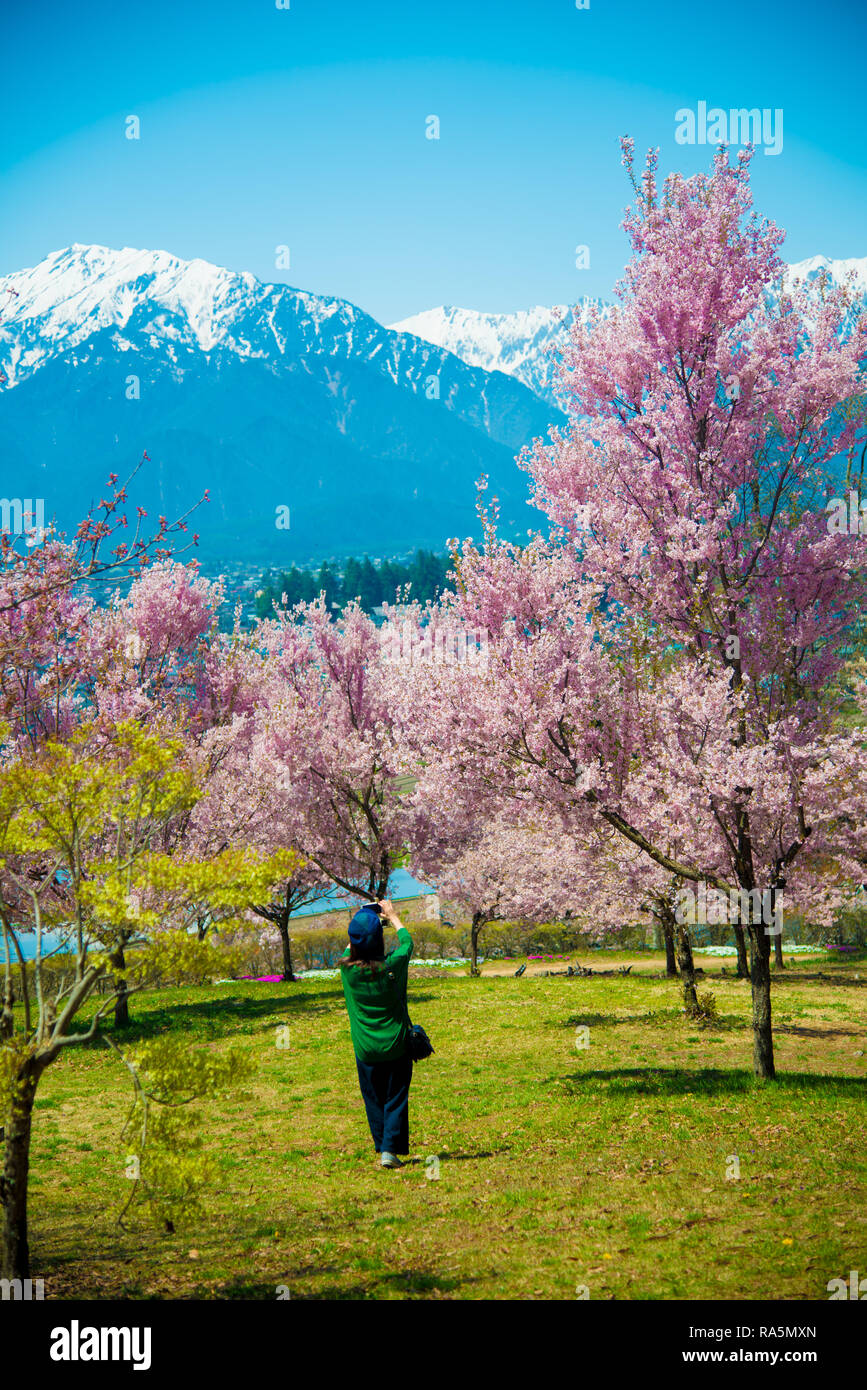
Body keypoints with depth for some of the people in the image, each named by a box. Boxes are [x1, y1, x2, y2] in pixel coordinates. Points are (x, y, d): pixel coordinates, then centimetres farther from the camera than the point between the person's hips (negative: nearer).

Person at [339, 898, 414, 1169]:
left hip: (365, 1050, 2)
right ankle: (391, 1150, 0)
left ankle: (382, 1148, 16)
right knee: (396, 1099, 7)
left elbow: (350, 946, 13)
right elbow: (407, 941, 6)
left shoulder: (347, 967, -11)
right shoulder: (392, 965, -16)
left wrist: (369, 915, 22)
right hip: (395, 1045, -2)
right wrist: (392, 916, 20)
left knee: (374, 1101, 14)